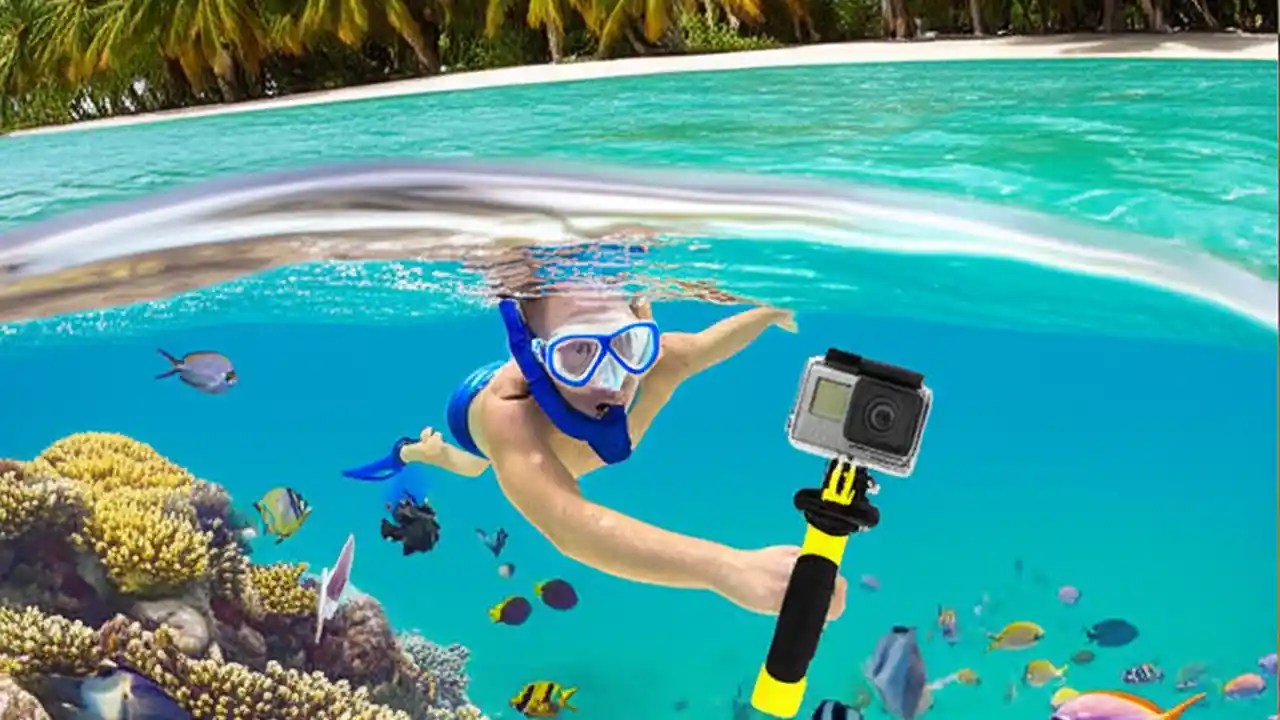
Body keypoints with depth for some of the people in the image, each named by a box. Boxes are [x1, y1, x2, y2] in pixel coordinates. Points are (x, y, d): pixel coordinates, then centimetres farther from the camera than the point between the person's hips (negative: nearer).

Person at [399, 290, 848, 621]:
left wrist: (773, 312, 1)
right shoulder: (505, 411, -57)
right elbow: (567, 525, -75)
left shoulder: (659, 363, -43)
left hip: (551, 421, 3)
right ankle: (426, 450, 64)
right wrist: (728, 566, -88)